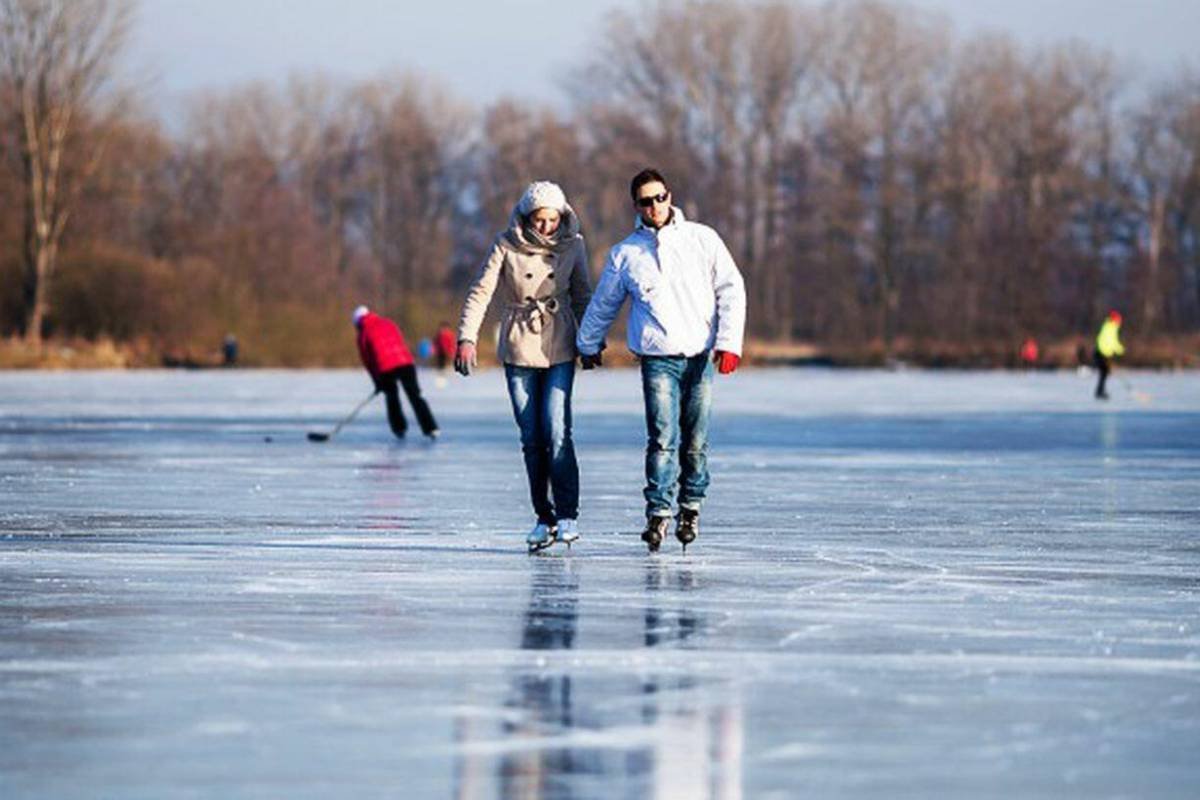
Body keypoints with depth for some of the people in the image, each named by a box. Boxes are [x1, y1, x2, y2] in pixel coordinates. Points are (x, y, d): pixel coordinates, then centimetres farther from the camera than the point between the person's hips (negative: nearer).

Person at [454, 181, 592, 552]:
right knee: (531, 437, 3)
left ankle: (567, 514, -5)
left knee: (557, 430, -12)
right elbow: (480, 292, -8)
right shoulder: (507, 245, -6)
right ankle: (544, 518, 11)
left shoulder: (572, 244, 0)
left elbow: (582, 295, 11)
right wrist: (467, 338, -17)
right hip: (518, 350, 0)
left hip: (559, 348, 0)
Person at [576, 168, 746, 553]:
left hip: (701, 356, 0)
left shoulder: (702, 239, 6)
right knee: (663, 439, -12)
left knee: (696, 442, 1)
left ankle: (691, 506, 18)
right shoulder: (625, 254, 8)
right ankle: (659, 514, -8)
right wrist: (589, 345, 32)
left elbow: (731, 290, 4)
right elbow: (603, 304, 22)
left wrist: (728, 342, -5)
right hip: (658, 359, 0)